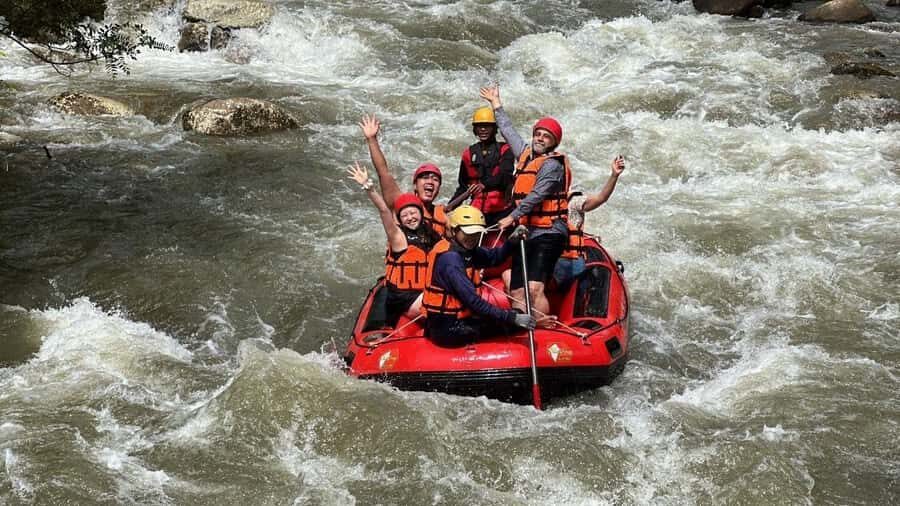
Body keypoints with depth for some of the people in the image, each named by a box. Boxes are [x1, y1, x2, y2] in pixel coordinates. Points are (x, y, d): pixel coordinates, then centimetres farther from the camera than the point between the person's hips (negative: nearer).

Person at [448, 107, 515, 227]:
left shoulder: (504, 150, 4)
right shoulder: (469, 154, 17)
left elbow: (504, 175, -14)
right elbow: (463, 185, 22)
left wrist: (484, 185, -31)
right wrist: (450, 206, 7)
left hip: (501, 210, -3)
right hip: (477, 212, 3)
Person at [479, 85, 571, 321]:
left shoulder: (552, 164, -6)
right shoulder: (525, 154, 17)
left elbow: (536, 196, -17)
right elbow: (509, 131, 33)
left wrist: (513, 217, -22)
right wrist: (496, 104, 44)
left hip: (548, 234, -8)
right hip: (526, 235, 8)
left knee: (534, 289, -22)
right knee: (517, 294, 2)